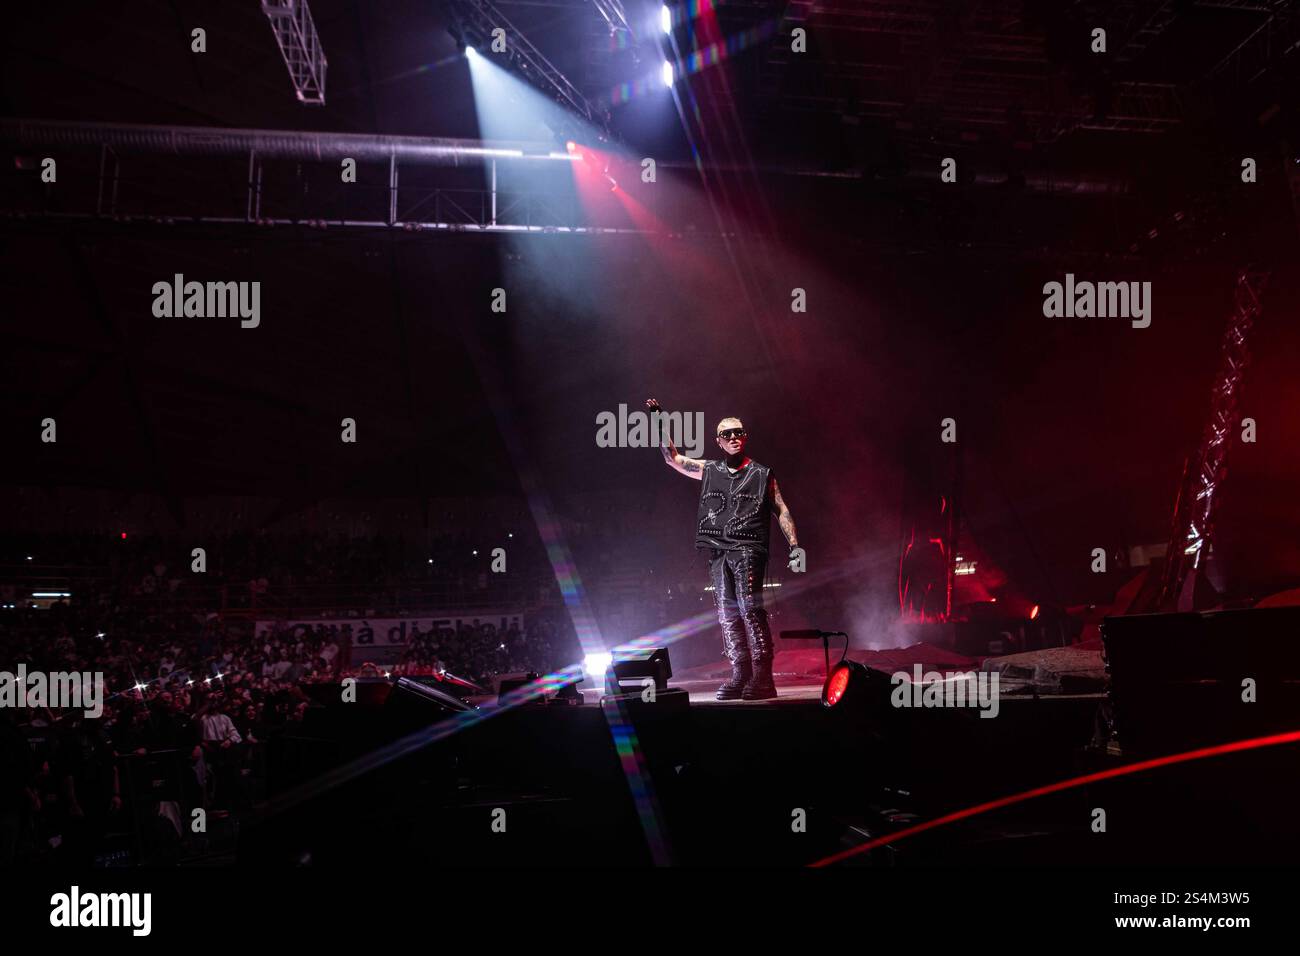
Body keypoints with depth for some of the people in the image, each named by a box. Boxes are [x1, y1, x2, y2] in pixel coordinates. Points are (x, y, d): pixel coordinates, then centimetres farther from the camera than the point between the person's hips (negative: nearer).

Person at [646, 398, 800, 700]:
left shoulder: (762, 475, 11)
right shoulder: (709, 471, 17)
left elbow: (781, 511, 9)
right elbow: (672, 457, 18)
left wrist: (794, 546, -2)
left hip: (748, 549, -4)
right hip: (718, 552, 4)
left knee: (750, 609, -15)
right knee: (728, 615, 2)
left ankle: (762, 678, -16)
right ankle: (740, 677, 7)